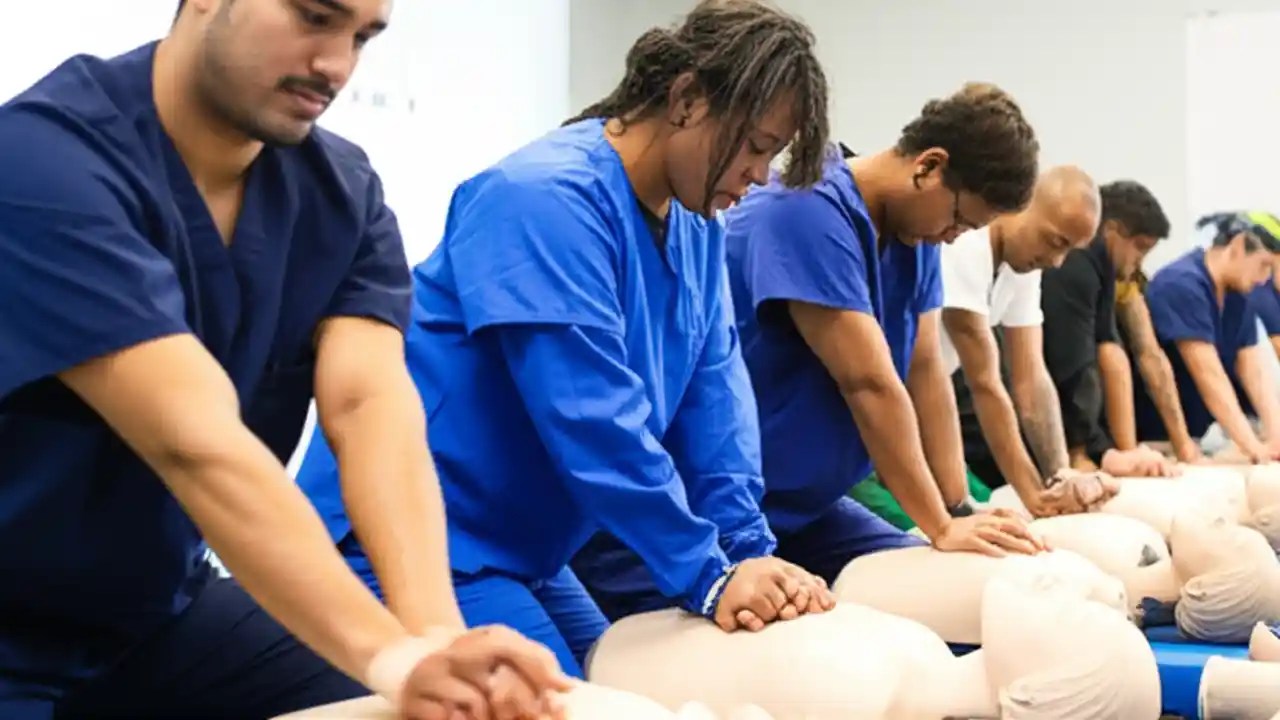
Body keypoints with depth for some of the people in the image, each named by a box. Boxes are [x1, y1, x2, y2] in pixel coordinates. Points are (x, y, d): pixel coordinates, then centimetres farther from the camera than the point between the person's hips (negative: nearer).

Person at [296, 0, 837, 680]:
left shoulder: (697, 229, 6)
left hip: (516, 550, 9)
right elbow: (595, 420, -28)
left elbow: (712, 395, 2)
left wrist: (749, 549, -11)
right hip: (416, 543, -9)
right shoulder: (548, 198, -23)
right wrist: (708, 576, -25)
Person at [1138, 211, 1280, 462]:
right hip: (1156, 437, -8)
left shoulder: (1237, 297, 6)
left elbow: (1255, 375, -2)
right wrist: (1252, 446, -35)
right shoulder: (1183, 284, -22)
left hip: (1196, 436, 8)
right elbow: (1210, 376, -30)